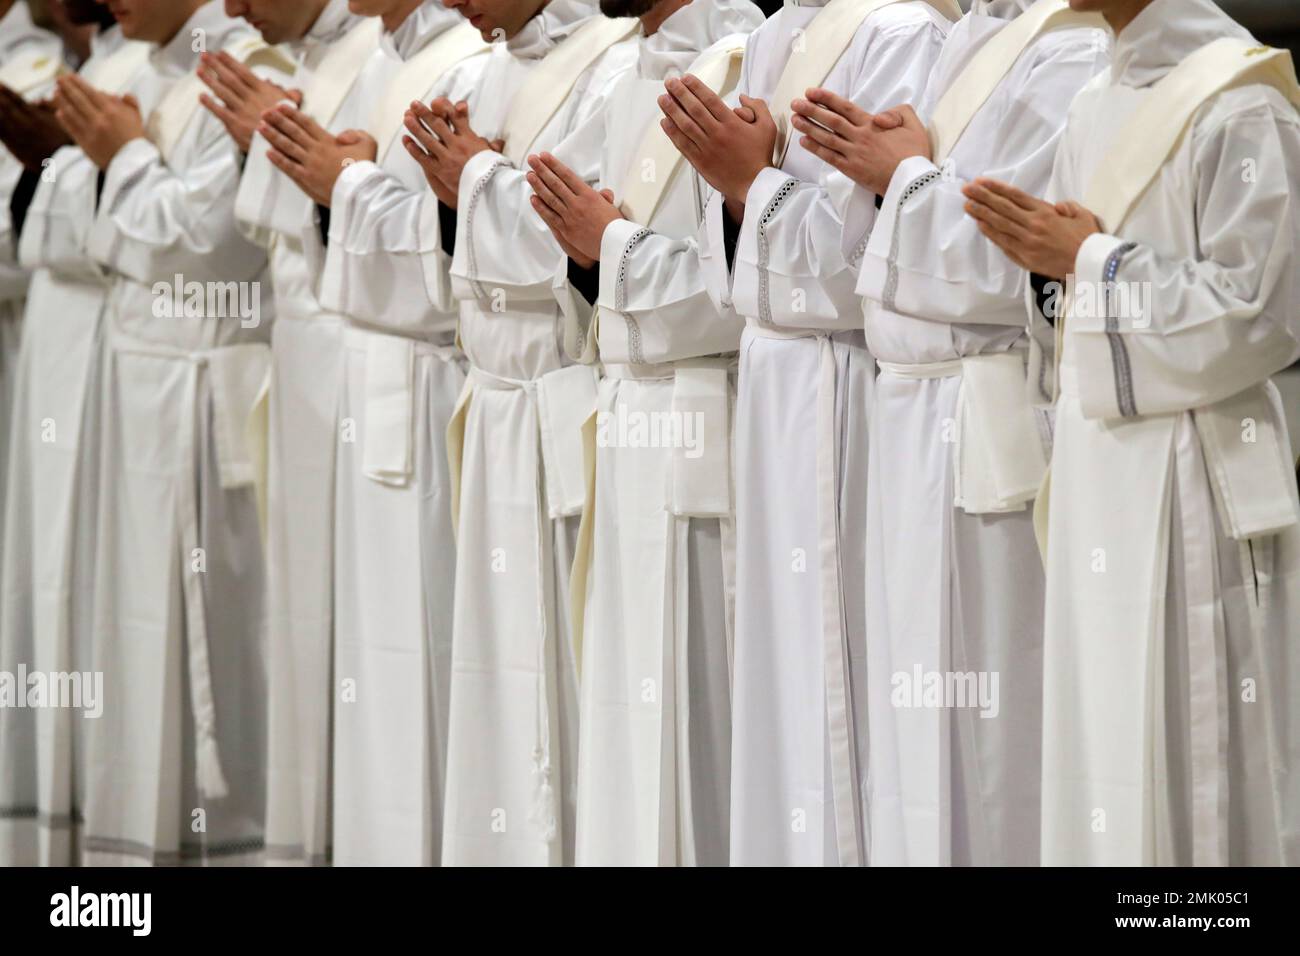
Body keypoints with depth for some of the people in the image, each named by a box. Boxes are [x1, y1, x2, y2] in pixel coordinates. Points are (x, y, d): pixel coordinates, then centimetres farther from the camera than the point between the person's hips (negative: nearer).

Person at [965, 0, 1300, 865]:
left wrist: (1091, 260, -11)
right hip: (1098, 469, 8)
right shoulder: (1096, 110, 15)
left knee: (1186, 743, -5)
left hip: (1189, 475, -8)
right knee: (1103, 734, 10)